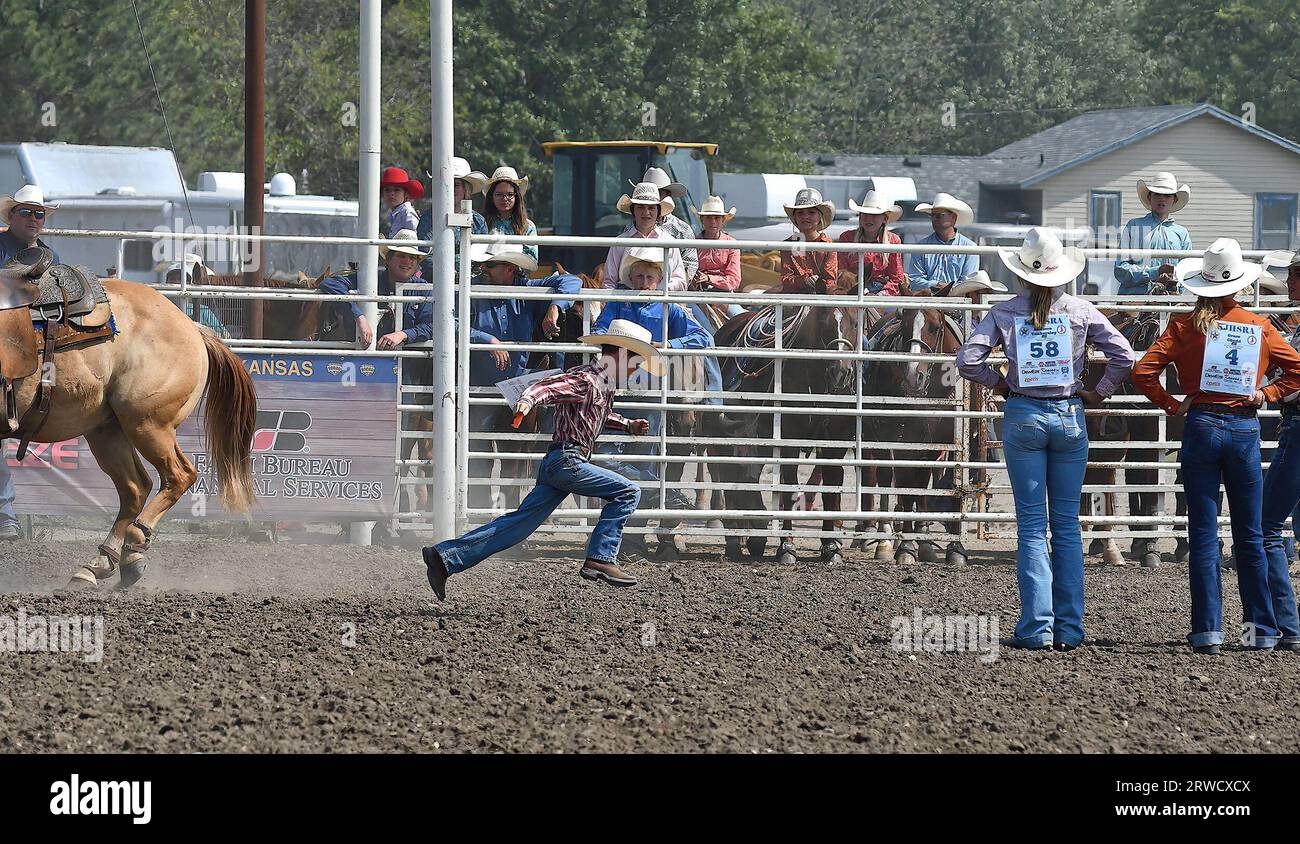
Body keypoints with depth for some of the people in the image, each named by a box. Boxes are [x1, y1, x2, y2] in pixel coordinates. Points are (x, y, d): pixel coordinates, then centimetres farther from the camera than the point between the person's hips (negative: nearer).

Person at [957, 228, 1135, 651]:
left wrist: (998, 382, 6)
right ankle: (1069, 627, 7)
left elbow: (967, 360, -10)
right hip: (1069, 417, 1)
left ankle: (1037, 626, -3)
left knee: (1031, 525, 3)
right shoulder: (1081, 312, -2)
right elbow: (1123, 356, -8)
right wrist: (1099, 393, 5)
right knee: (1067, 524, 8)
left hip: (1023, 417, -1)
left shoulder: (1005, 313, -3)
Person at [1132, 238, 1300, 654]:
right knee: (1250, 537, 11)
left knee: (1203, 536, 2)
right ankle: (1262, 629, 13)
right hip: (1245, 430, 1)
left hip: (1202, 428, -1)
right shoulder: (1259, 327, 2)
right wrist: (1266, 394, 7)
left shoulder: (1185, 326, -3)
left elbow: (1143, 372, -9)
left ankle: (1208, 630, -4)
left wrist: (1172, 405, 0)